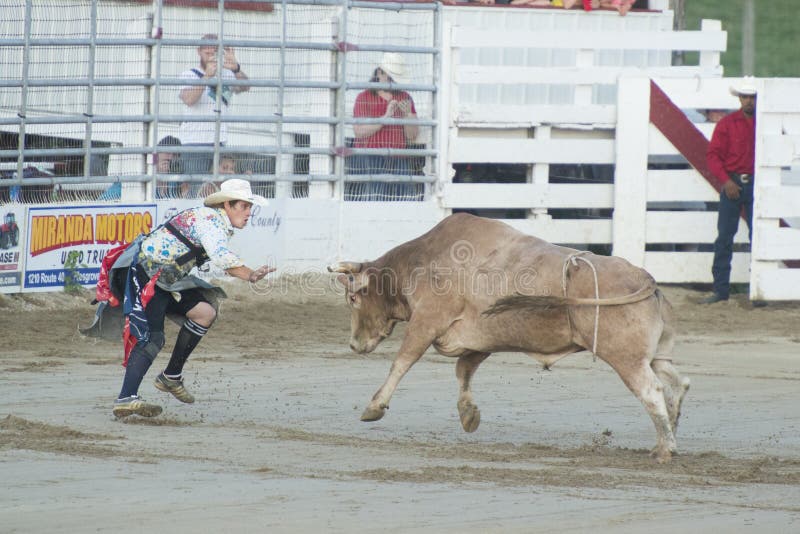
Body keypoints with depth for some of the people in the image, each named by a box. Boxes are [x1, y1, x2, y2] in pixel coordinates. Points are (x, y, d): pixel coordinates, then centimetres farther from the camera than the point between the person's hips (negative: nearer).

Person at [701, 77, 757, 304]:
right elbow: (713, 154, 1)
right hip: (733, 184, 0)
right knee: (724, 236, -1)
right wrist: (726, 180, -11)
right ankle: (721, 289, 3)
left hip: (756, 185, 0)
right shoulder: (727, 123, 3)